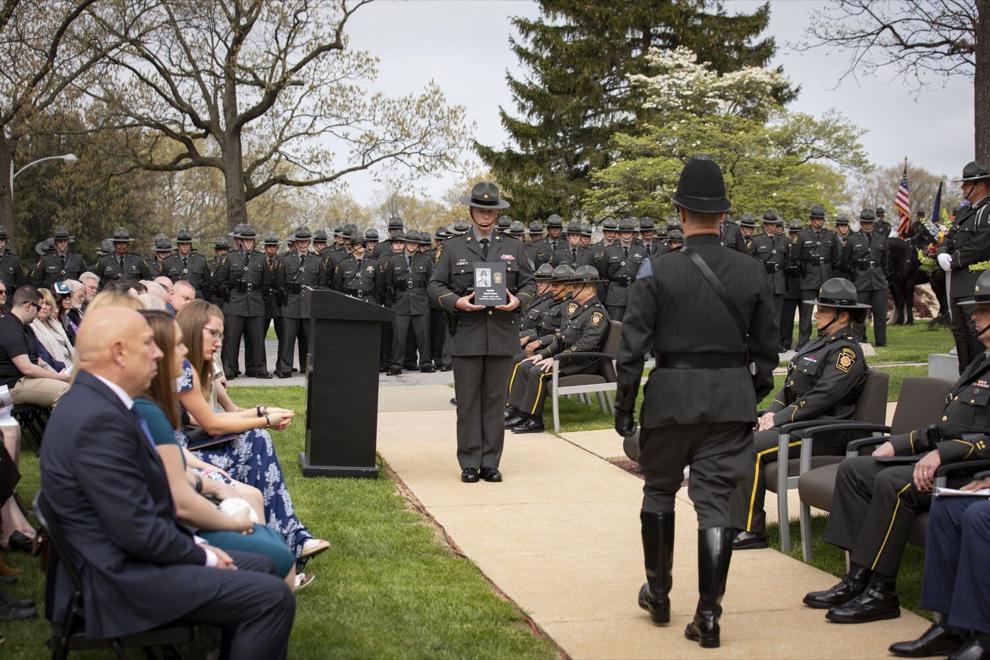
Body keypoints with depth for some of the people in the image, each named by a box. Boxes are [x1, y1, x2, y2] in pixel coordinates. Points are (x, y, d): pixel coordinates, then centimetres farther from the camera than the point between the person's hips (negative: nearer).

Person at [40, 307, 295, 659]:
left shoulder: (94, 402, 8)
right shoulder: (98, 420, -24)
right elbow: (138, 530, -24)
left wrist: (195, 545, 5)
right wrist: (203, 556, -10)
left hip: (125, 558, 11)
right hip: (121, 578, -11)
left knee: (259, 567, 16)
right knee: (273, 597, -13)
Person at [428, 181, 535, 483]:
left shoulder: (513, 248, 13)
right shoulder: (453, 248, 8)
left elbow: (528, 283, 14)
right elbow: (435, 285, 6)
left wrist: (518, 300, -7)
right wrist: (456, 302, -12)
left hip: (502, 335, 2)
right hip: (467, 336, -1)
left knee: (495, 401, 5)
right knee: (468, 401, 1)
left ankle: (490, 463, 11)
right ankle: (469, 464, 8)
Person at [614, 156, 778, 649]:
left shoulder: (658, 271, -9)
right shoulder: (752, 271, 0)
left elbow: (632, 348, -8)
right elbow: (766, 348, 8)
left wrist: (623, 407, 0)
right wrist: (756, 396, 20)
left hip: (671, 395, -2)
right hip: (732, 398, 2)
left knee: (659, 489, 18)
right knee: (715, 500, 4)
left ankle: (658, 594, 29)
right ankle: (708, 615, 2)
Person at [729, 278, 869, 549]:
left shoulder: (847, 351, -11)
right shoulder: (820, 343, 19)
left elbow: (821, 398, -20)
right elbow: (791, 385, 20)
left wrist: (778, 420, -18)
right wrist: (772, 413, 2)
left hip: (824, 433, -9)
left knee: (752, 447, -24)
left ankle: (751, 530, -17)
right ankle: (737, 518, -5)